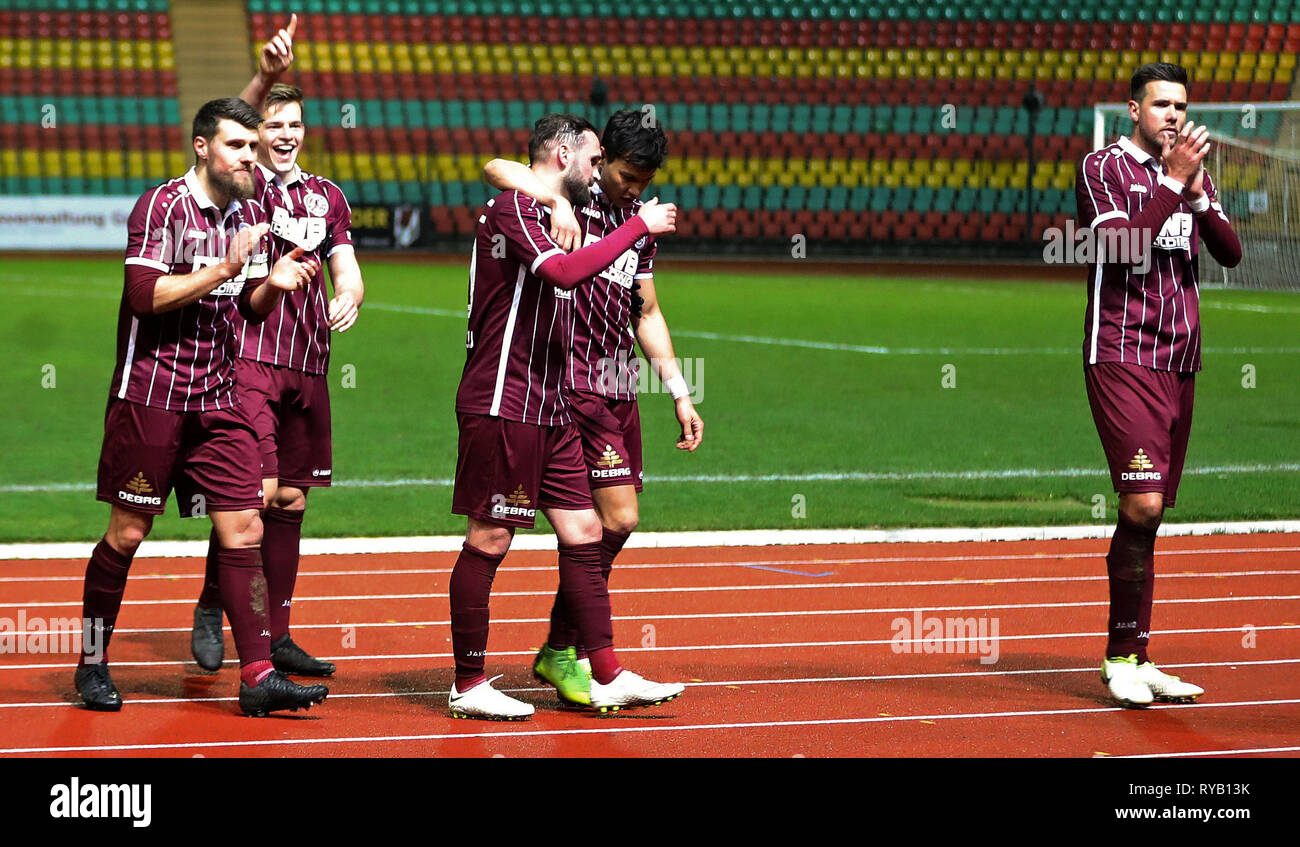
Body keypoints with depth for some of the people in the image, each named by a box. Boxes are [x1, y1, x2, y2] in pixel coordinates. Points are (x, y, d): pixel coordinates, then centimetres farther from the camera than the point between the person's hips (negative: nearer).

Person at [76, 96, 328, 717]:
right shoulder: (163, 205, -9)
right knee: (128, 532, 2)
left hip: (218, 399, 6)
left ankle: (258, 676, -3)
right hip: (150, 393, -6)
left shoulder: (250, 214, 11)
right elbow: (145, 295, -20)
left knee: (244, 531, -3)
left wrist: (272, 286, -4)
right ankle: (93, 663, 16)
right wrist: (224, 268, -22)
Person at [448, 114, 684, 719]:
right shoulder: (512, 208, -11)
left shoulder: (551, 215, 19)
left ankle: (607, 678, 8)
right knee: (489, 540, -3)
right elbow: (566, 272, -27)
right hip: (502, 405, -10)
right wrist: (637, 226, -19)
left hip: (547, 408, 10)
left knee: (584, 533, 6)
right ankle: (468, 685, 4)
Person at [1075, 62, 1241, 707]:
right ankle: (1122, 657, -9)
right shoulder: (1103, 166, -2)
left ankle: (1134, 661, 11)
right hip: (1123, 357, -6)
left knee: (1150, 514, 6)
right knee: (1142, 505, -16)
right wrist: (1173, 180, -17)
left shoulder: (1194, 174, 16)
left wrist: (1198, 194, -9)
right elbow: (1123, 245, -17)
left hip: (1180, 362, 6)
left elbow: (1231, 253, 6)